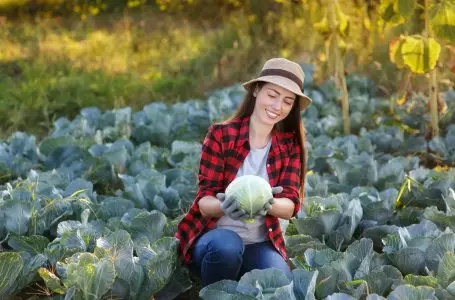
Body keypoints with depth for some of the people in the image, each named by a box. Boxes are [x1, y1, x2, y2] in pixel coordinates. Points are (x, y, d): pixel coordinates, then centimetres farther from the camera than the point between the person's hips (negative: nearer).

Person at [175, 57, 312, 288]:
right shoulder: (221, 134, -9)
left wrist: (269, 204, -34)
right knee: (226, 246, -36)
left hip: (260, 244, 2)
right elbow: (204, 202, -13)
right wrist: (224, 205, -37)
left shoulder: (290, 144, 1)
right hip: (213, 235, -2)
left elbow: (291, 205, -9)